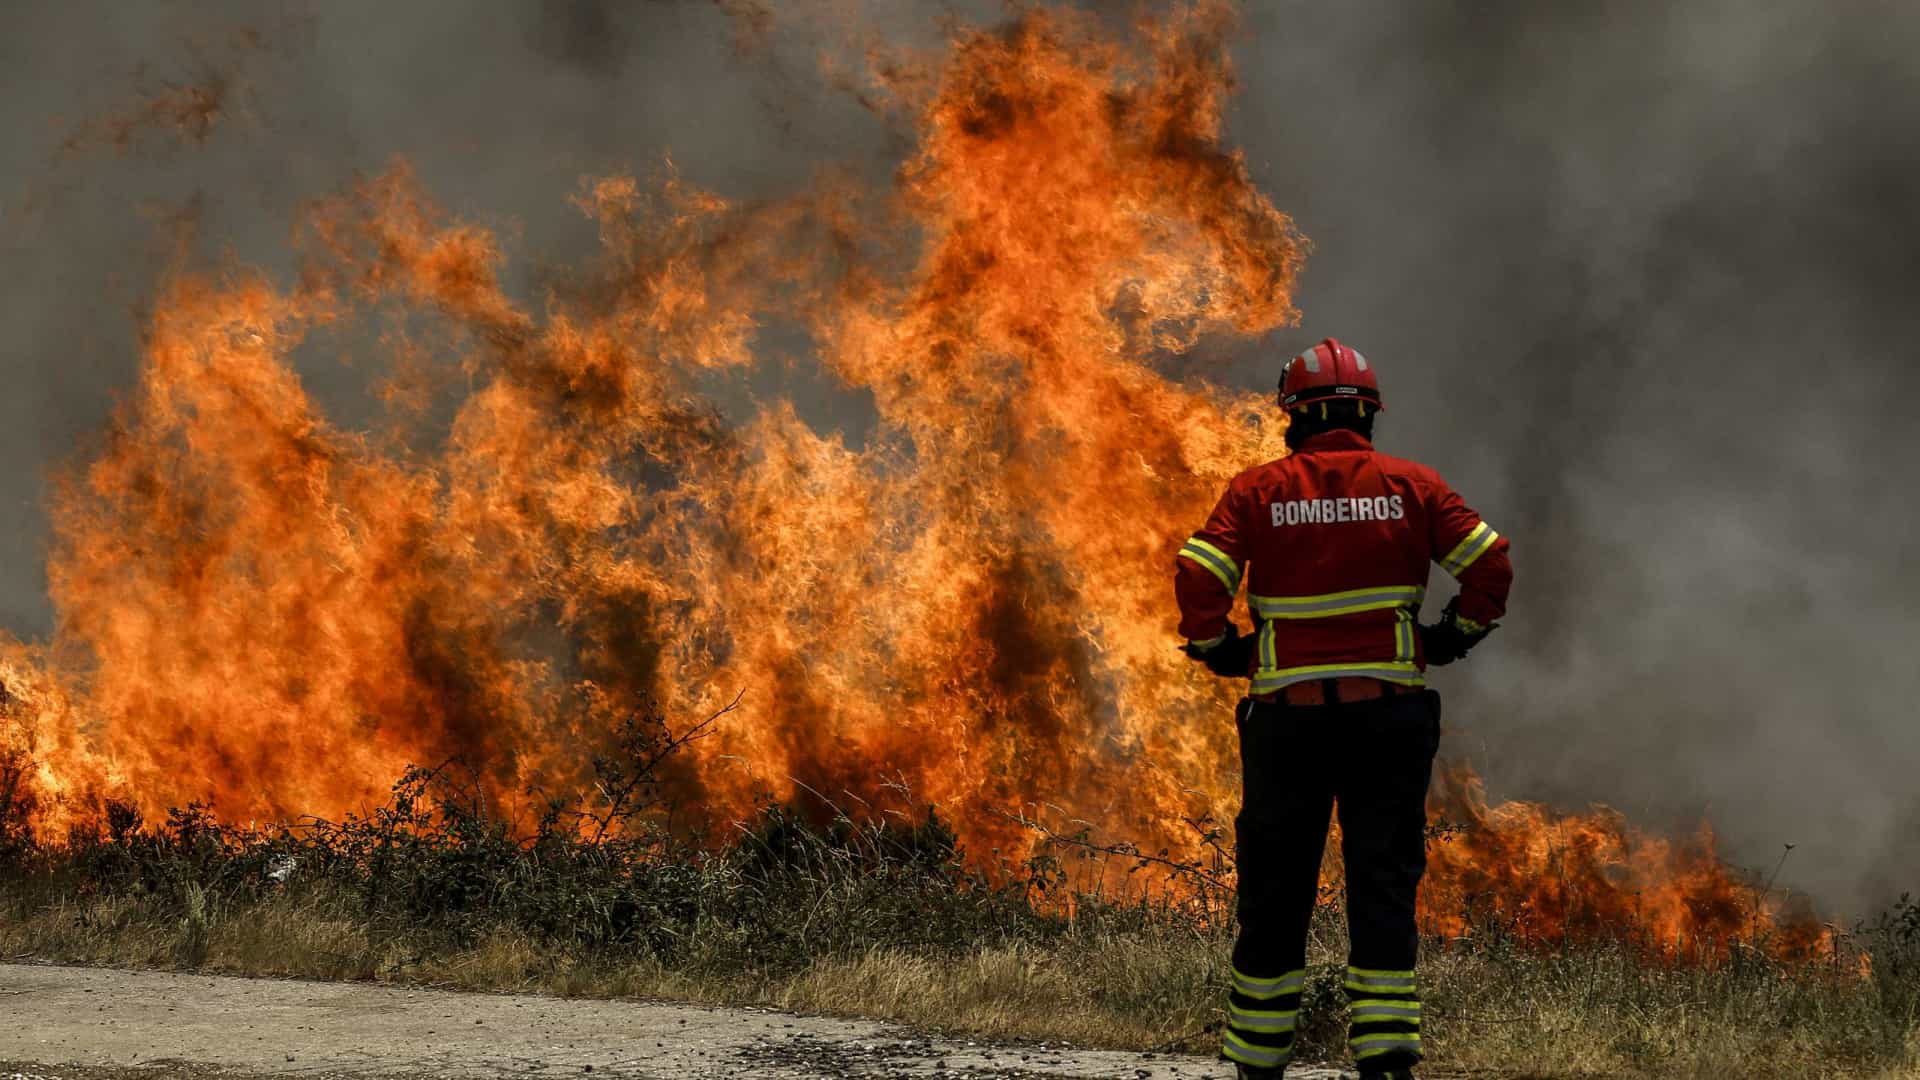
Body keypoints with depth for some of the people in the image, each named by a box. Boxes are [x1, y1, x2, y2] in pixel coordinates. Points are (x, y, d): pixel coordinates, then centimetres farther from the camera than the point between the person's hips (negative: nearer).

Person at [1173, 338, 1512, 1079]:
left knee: (1275, 887, 9)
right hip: (1390, 712, 0)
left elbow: (1197, 578, -9)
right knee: (1384, 883, 3)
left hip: (1287, 715, 0)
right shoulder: (1411, 486, 3)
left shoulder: (1258, 490, 1)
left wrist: (1217, 650, 7)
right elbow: (1491, 564, -3)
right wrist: (1456, 636, 11)